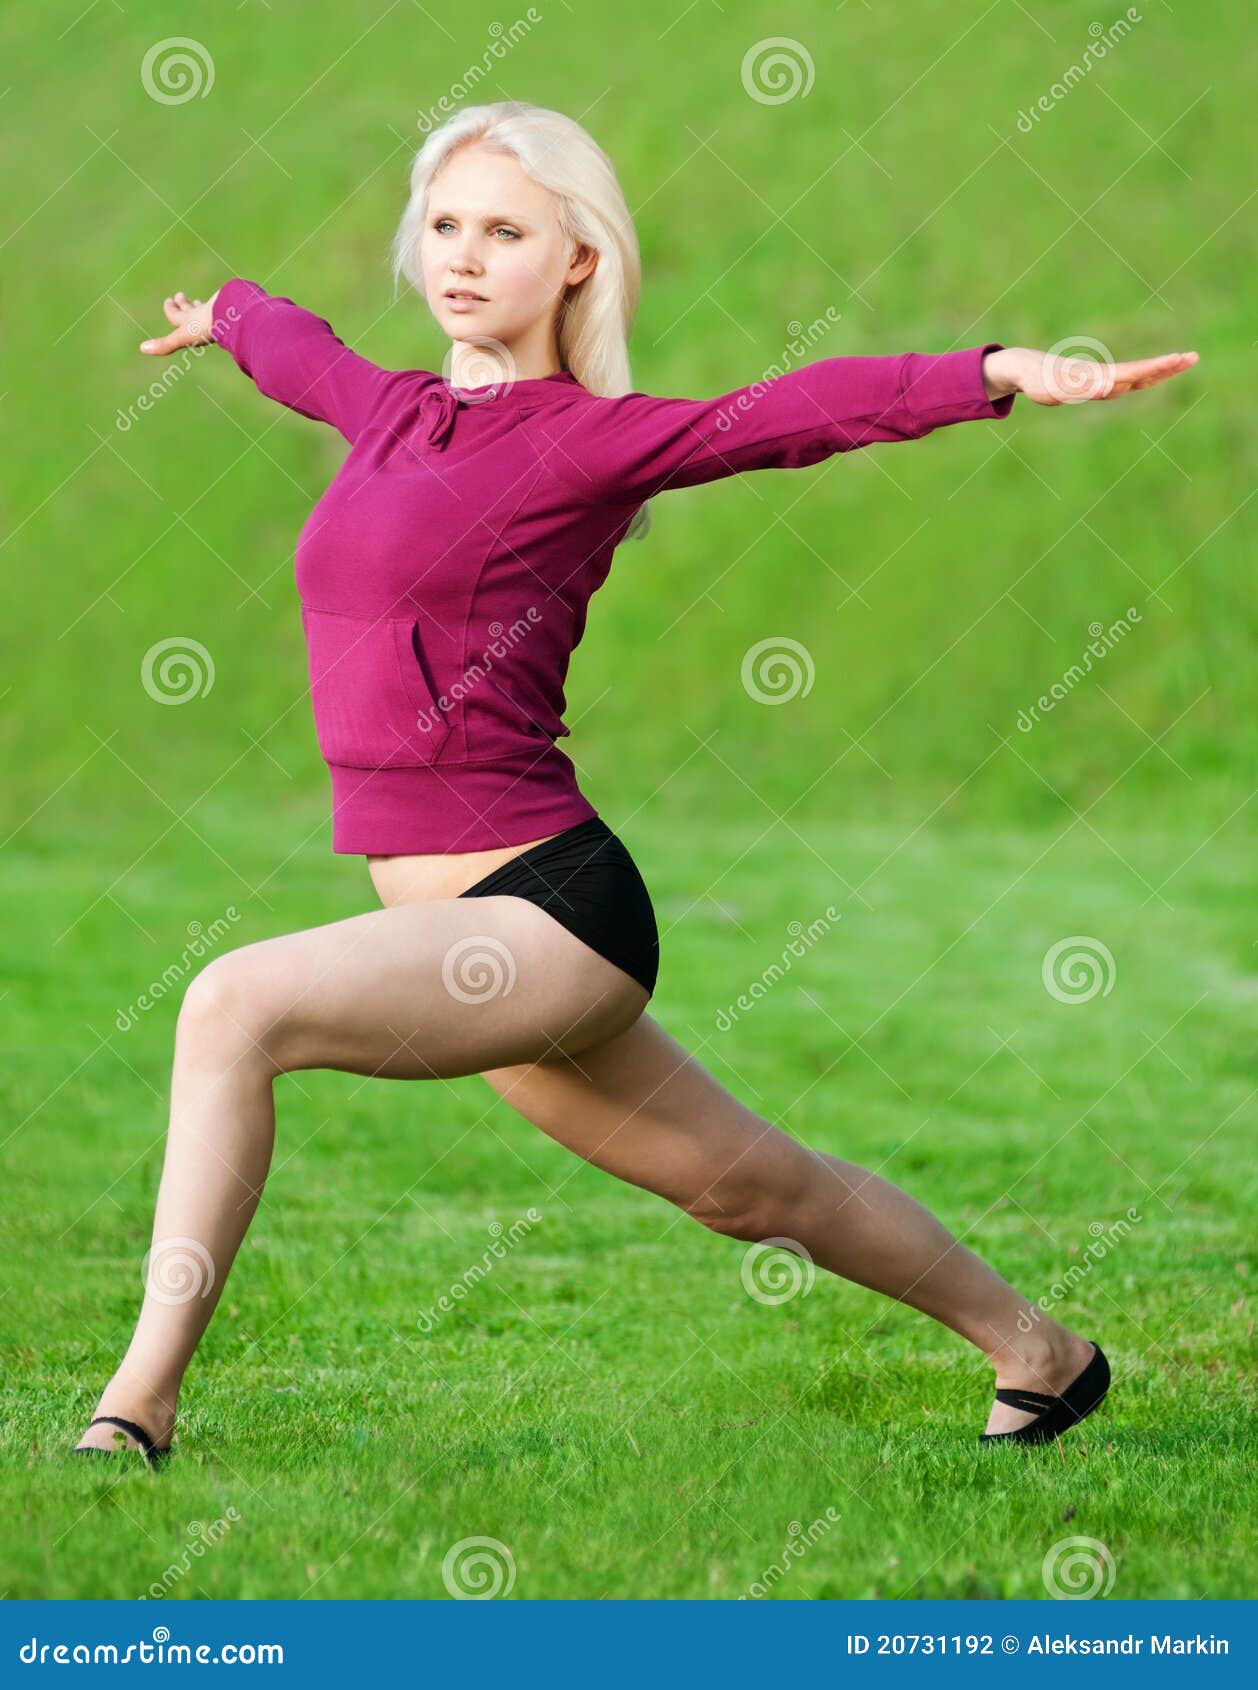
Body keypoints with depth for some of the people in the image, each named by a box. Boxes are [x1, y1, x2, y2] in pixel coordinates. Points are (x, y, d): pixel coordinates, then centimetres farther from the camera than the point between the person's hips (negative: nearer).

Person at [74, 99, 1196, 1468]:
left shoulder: (590, 440, -8)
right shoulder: (392, 413, 13)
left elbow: (801, 412, -22)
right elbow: (293, 344, 36)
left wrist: (1004, 370, -36)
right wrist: (218, 316, 57)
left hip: (550, 913, -8)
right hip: (459, 929, 8)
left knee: (233, 1007, -23)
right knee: (751, 1185, 18)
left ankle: (138, 1409, -18)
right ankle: (1042, 1353, 36)